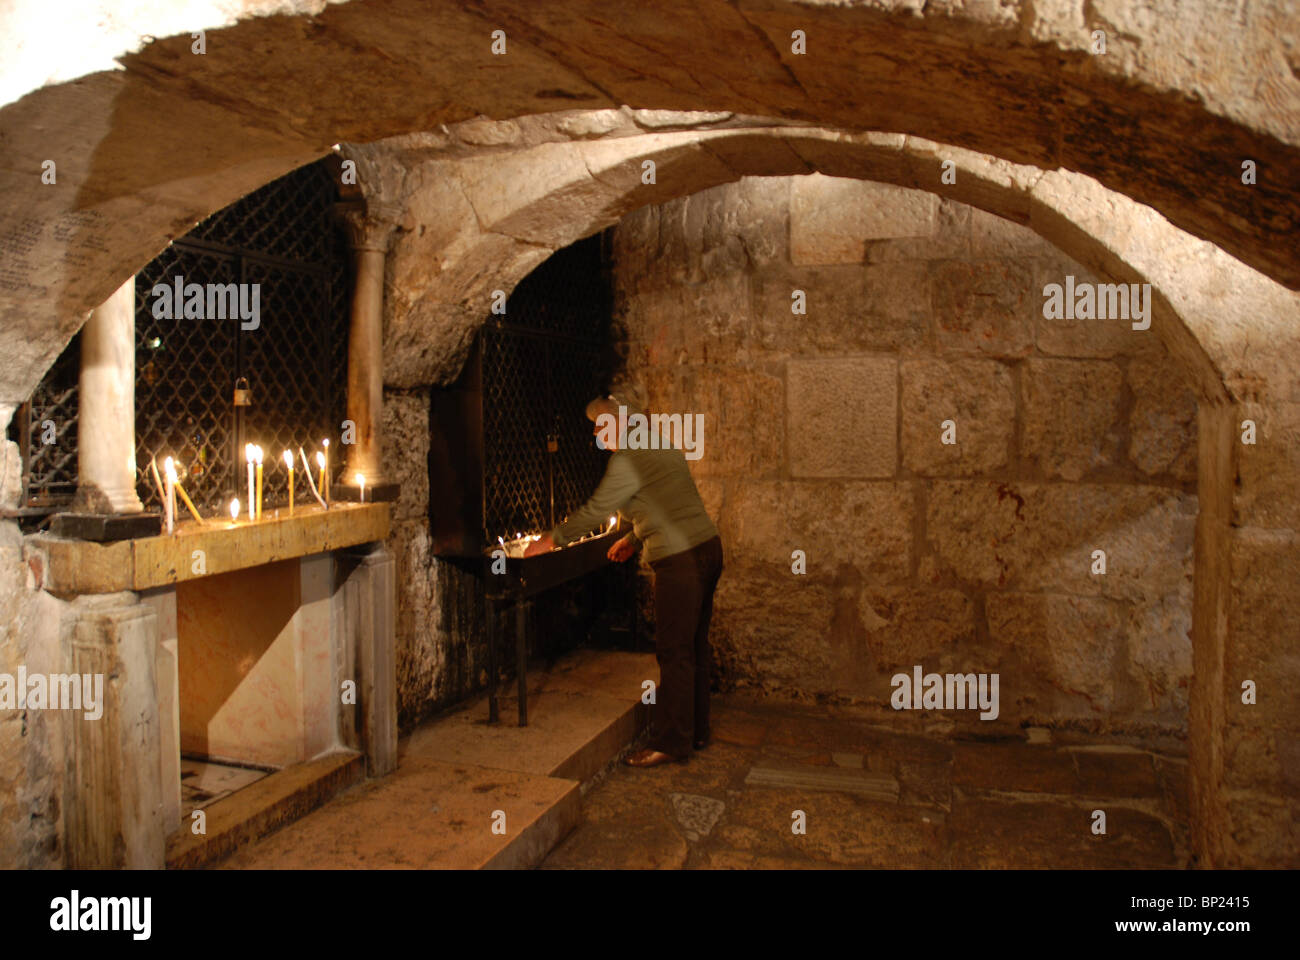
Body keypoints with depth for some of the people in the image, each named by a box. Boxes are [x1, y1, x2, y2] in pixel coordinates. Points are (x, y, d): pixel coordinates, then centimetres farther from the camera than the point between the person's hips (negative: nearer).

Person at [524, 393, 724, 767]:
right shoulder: (665, 447, 18)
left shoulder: (628, 460, -11)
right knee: (694, 647, 15)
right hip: (707, 549, 10)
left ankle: (671, 742, 2)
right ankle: (696, 731, 24)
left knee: (674, 654, -4)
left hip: (680, 561, -10)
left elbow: (596, 511, -10)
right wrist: (634, 539, 25)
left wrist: (551, 539, 0)